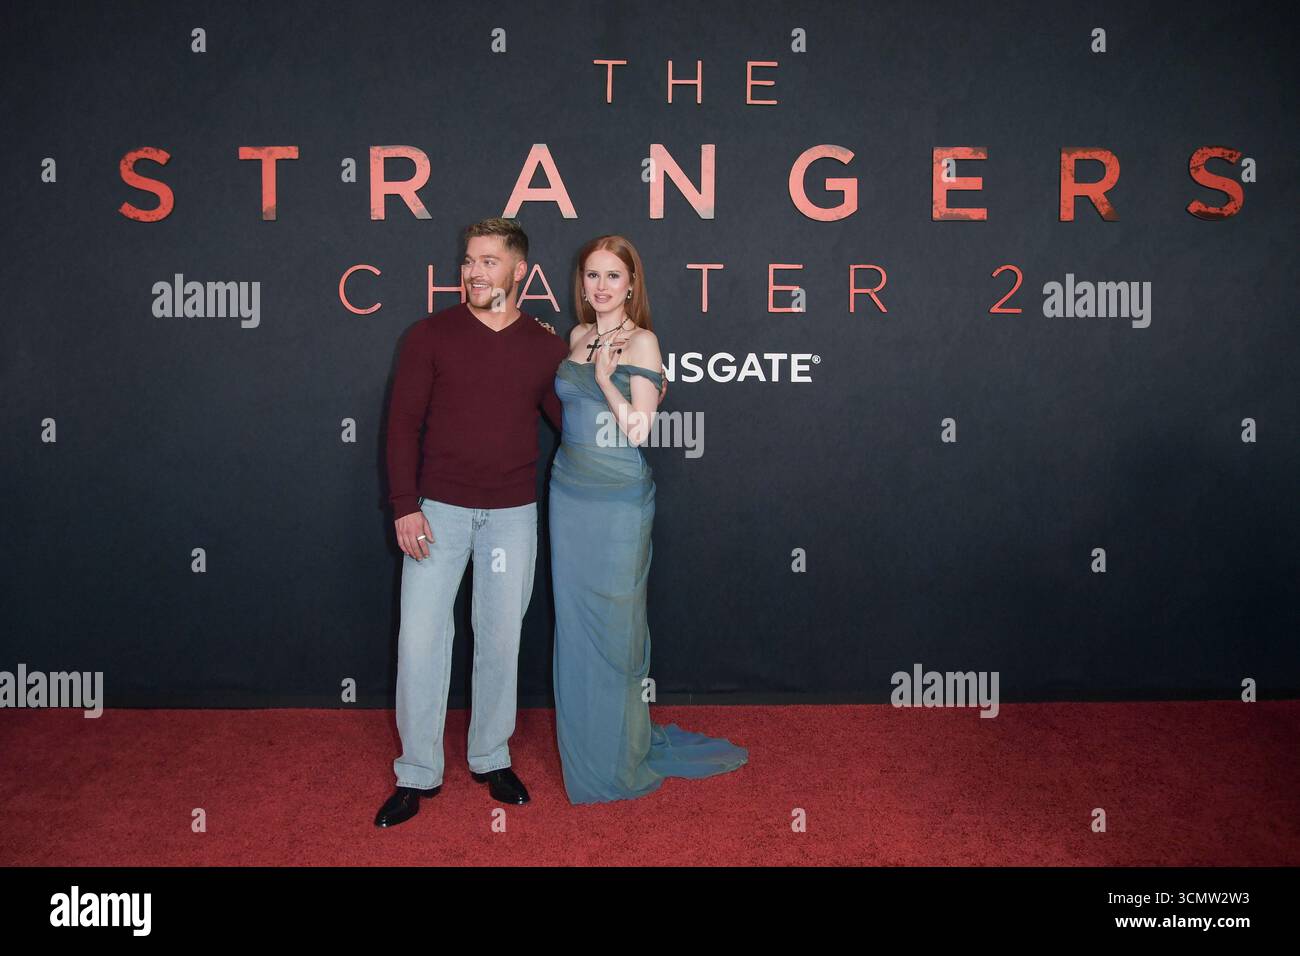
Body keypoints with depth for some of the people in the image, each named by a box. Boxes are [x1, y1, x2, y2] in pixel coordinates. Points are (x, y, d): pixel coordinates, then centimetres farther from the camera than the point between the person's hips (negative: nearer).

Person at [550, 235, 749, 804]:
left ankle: (621, 756, 20)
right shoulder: (578, 337, 10)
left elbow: (639, 429, -14)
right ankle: (584, 747, 27)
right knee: (574, 622, 11)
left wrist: (605, 377, -15)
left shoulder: (641, 341, -8)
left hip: (620, 501, -6)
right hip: (570, 495, 6)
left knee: (615, 624, 3)